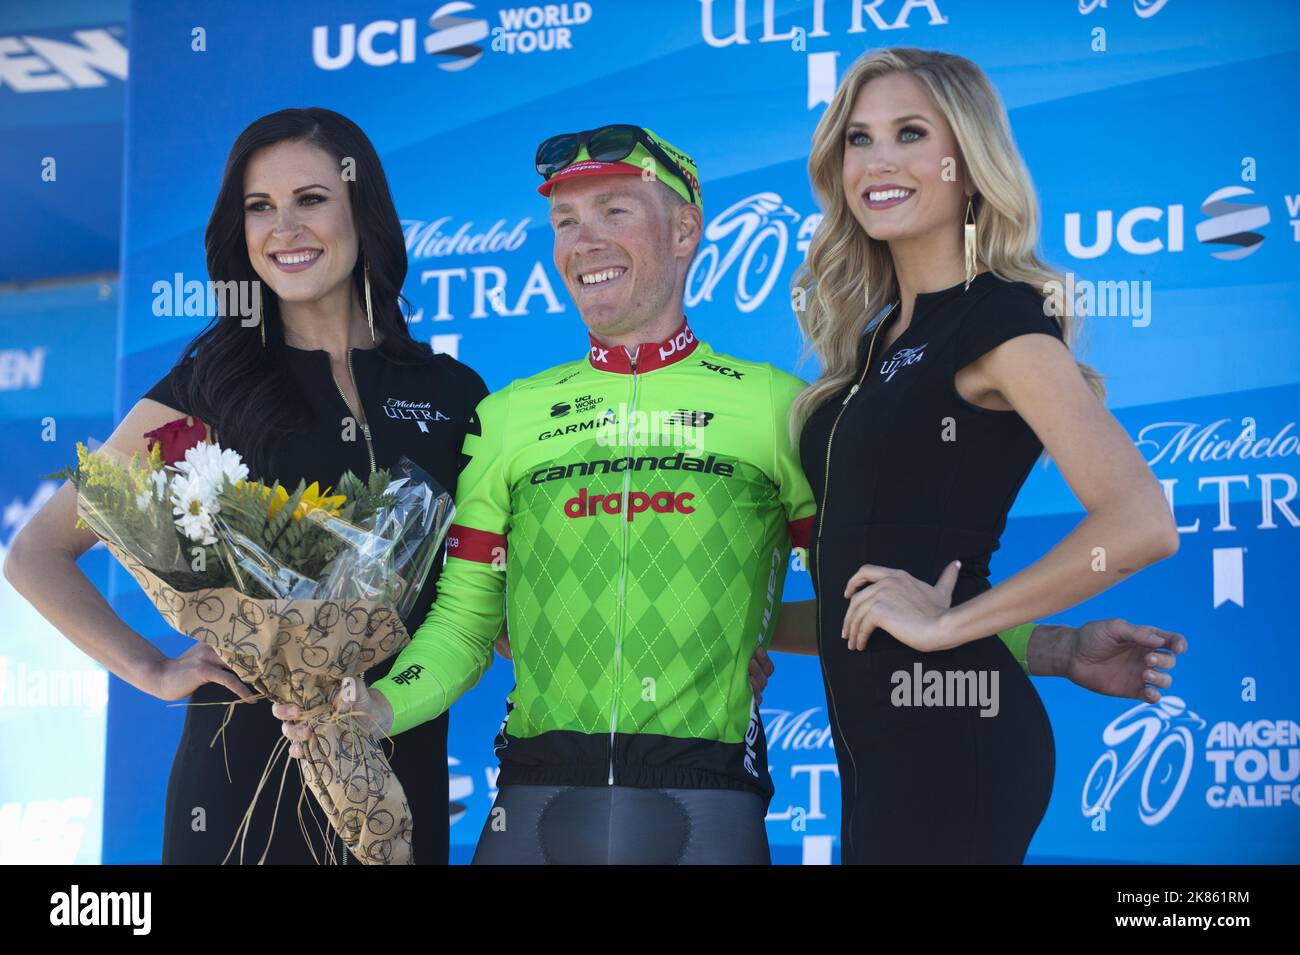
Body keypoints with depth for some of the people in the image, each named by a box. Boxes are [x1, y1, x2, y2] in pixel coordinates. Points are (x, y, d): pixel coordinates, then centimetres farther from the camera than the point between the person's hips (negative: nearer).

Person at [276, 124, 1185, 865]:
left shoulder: (777, 406, 6)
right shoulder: (509, 417, 12)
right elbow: (463, 622, 10)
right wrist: (381, 706, -9)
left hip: (707, 805, -2)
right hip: (539, 802, 2)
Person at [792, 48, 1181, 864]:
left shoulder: (1002, 321, -11)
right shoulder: (875, 336, 13)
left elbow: (1141, 524, -23)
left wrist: (946, 621, -18)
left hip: (945, 725, -8)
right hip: (876, 725, 8)